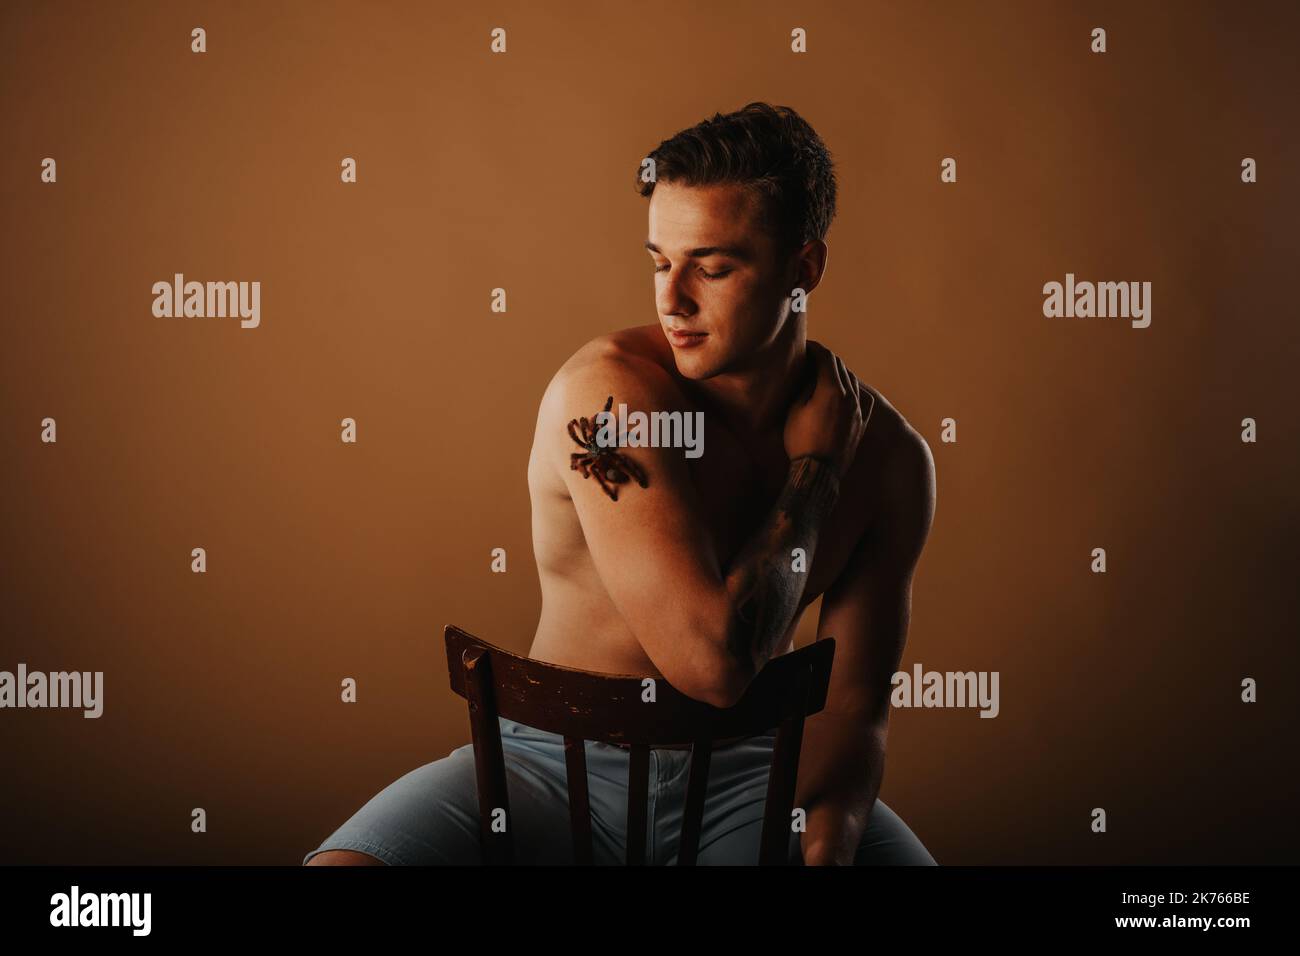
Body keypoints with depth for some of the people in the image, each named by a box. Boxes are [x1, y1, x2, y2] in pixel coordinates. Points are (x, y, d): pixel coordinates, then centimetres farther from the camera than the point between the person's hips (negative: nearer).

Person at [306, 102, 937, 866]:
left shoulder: (889, 457, -4)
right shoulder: (606, 392, -17)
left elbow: (853, 704, 0)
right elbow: (712, 663, -24)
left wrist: (825, 840, -21)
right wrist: (811, 468, -13)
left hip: (750, 778, 3)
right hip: (563, 768, -3)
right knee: (343, 860, -27)